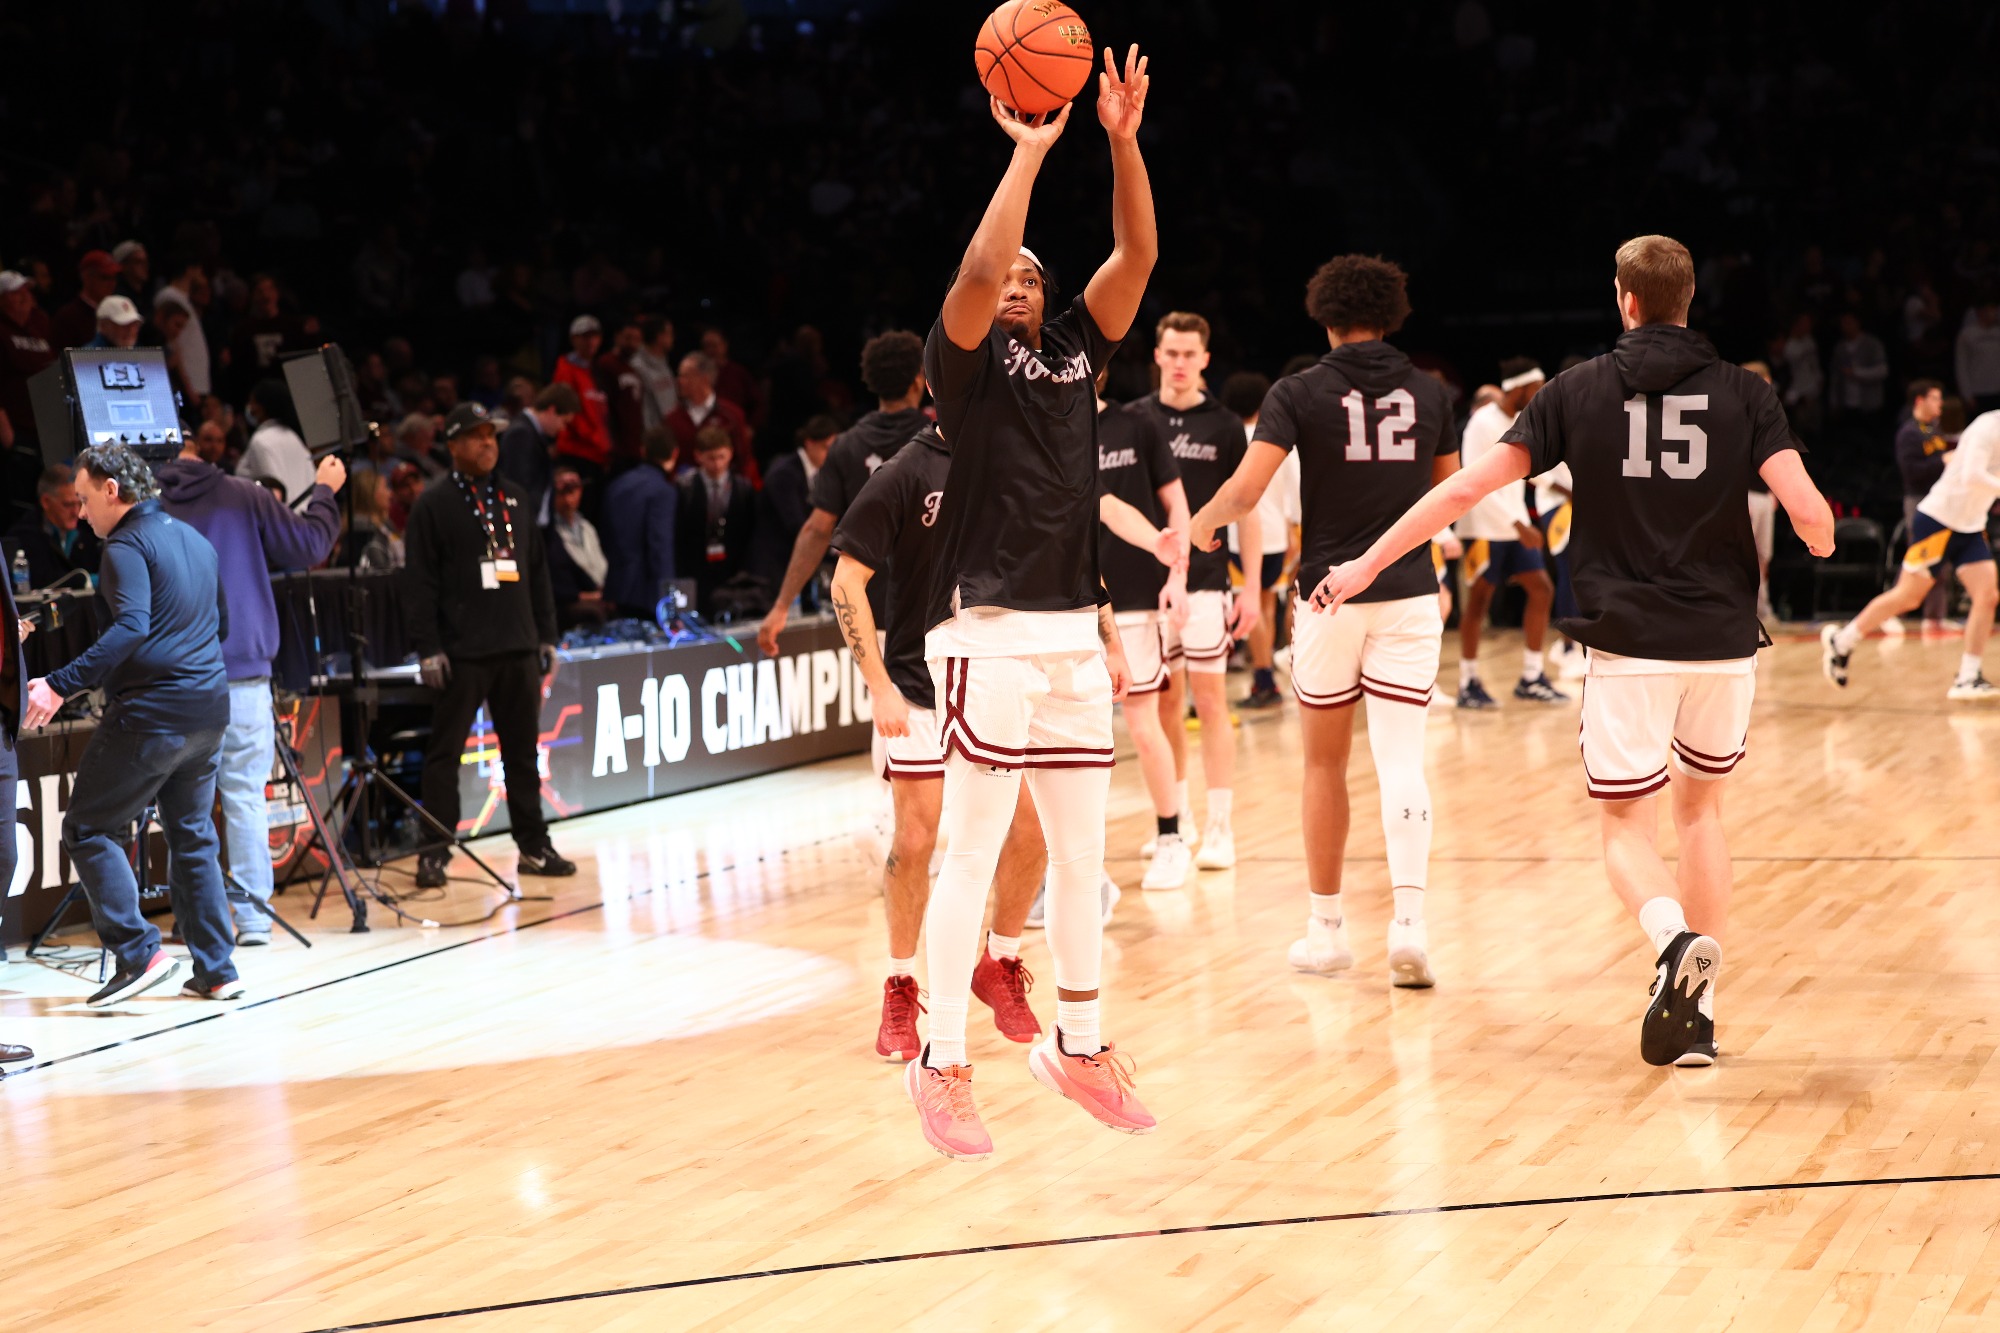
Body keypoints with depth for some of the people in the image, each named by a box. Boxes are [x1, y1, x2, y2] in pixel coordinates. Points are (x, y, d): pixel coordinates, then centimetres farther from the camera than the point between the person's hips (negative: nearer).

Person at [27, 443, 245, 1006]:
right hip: (208, 712, 9)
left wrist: (62, 685, -28)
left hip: (150, 715, -9)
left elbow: (130, 628, -24)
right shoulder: (195, 540, 17)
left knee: (88, 828, -1)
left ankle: (139, 954, -9)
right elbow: (222, 626, 26)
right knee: (193, 836, 14)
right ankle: (215, 970, 12)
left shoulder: (128, 545, -10)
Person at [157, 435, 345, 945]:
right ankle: (253, 916, 1)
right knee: (245, 795, 2)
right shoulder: (243, 496, -1)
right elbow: (309, 546, 4)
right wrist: (325, 492, 18)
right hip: (244, 672, 0)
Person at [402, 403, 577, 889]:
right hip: (462, 651, -5)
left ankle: (533, 845, 17)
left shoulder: (514, 498, 15)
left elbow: (537, 571, 18)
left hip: (518, 648, 5)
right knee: (445, 752, -2)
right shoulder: (434, 504, -2)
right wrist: (428, 648, -12)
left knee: (523, 749, 10)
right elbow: (419, 584, -6)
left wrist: (545, 635, 13)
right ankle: (434, 853, 1)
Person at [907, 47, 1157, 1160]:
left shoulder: (1075, 352, 14)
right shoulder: (965, 358, -1)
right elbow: (977, 268, -21)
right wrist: (1031, 150, -18)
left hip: (1074, 633, 6)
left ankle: (1079, 1045, 24)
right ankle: (944, 1065, 3)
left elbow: (1138, 254, 5)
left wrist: (1123, 138, -5)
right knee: (973, 854, -4)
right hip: (991, 634, -6)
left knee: (1083, 852, 12)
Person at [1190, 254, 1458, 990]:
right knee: (1401, 760, -1)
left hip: (1330, 592, -1)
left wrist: (1202, 524, 9)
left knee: (1324, 764, 11)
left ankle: (1327, 928, 19)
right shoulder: (1428, 393, 5)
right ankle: (1409, 919, -18)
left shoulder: (1299, 392, -4)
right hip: (1409, 594, 1)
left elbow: (1245, 489, -12)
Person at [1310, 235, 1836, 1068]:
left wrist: (1366, 565, 7)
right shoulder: (1742, 393, 0)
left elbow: (1468, 487, -1)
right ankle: (1696, 1014, 17)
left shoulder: (1580, 390, 1)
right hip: (1725, 641, 2)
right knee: (1701, 808, 21)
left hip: (1629, 643, -2)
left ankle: (1674, 940, -27)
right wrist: (1823, 541, 15)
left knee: (1626, 828, 7)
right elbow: (1807, 513, -10)